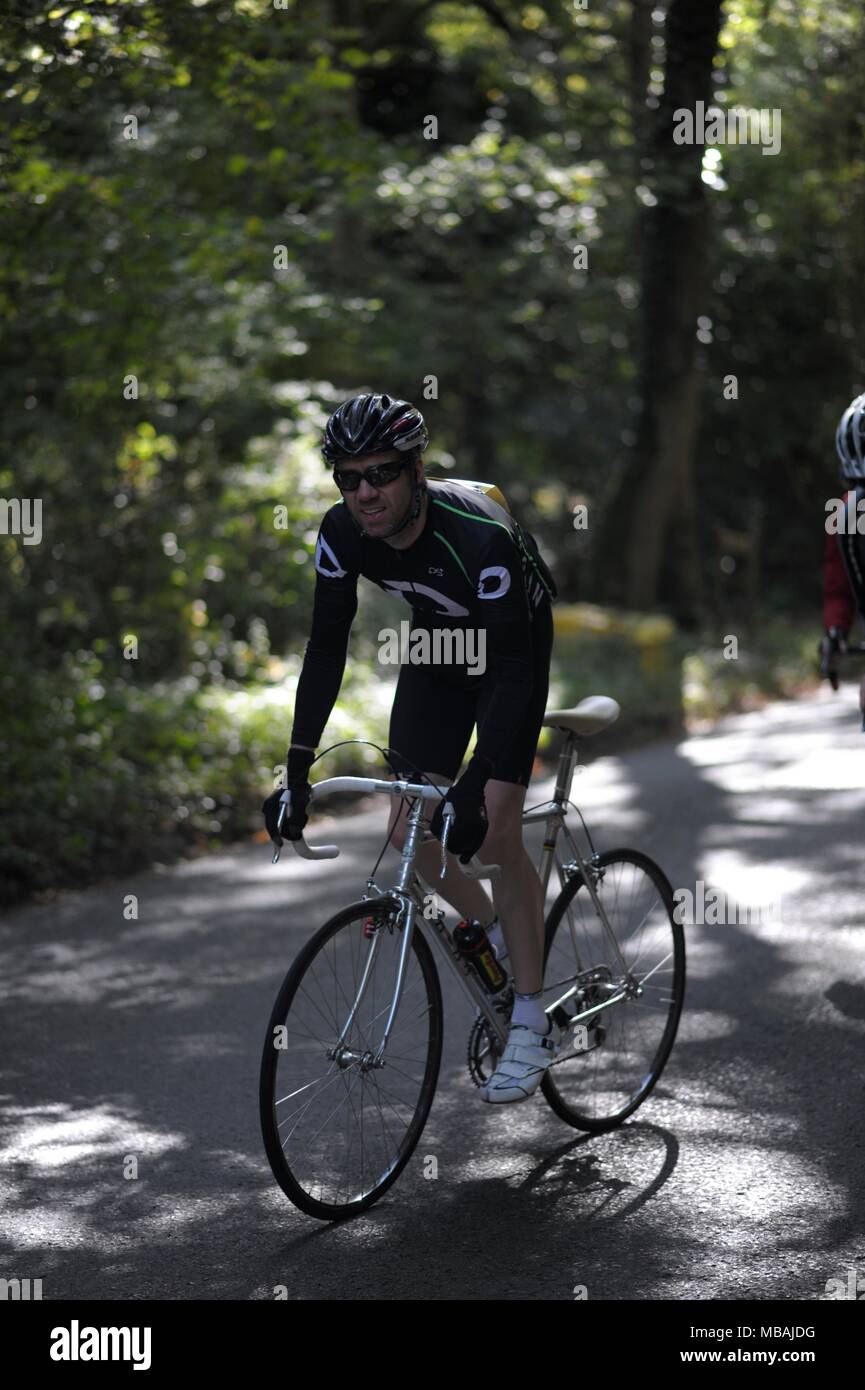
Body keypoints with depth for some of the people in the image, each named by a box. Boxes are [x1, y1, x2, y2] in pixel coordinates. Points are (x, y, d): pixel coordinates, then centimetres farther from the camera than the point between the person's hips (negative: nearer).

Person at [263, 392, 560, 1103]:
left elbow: (509, 669, -38)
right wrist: (297, 769, -22)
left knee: (496, 831, -15)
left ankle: (533, 1024, -5)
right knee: (409, 830, -3)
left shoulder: (480, 534, -38)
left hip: (515, 643, -5)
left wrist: (487, 784, -46)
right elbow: (326, 649, -17)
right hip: (435, 644, 5)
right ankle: (498, 934, 26)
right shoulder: (342, 532, -22)